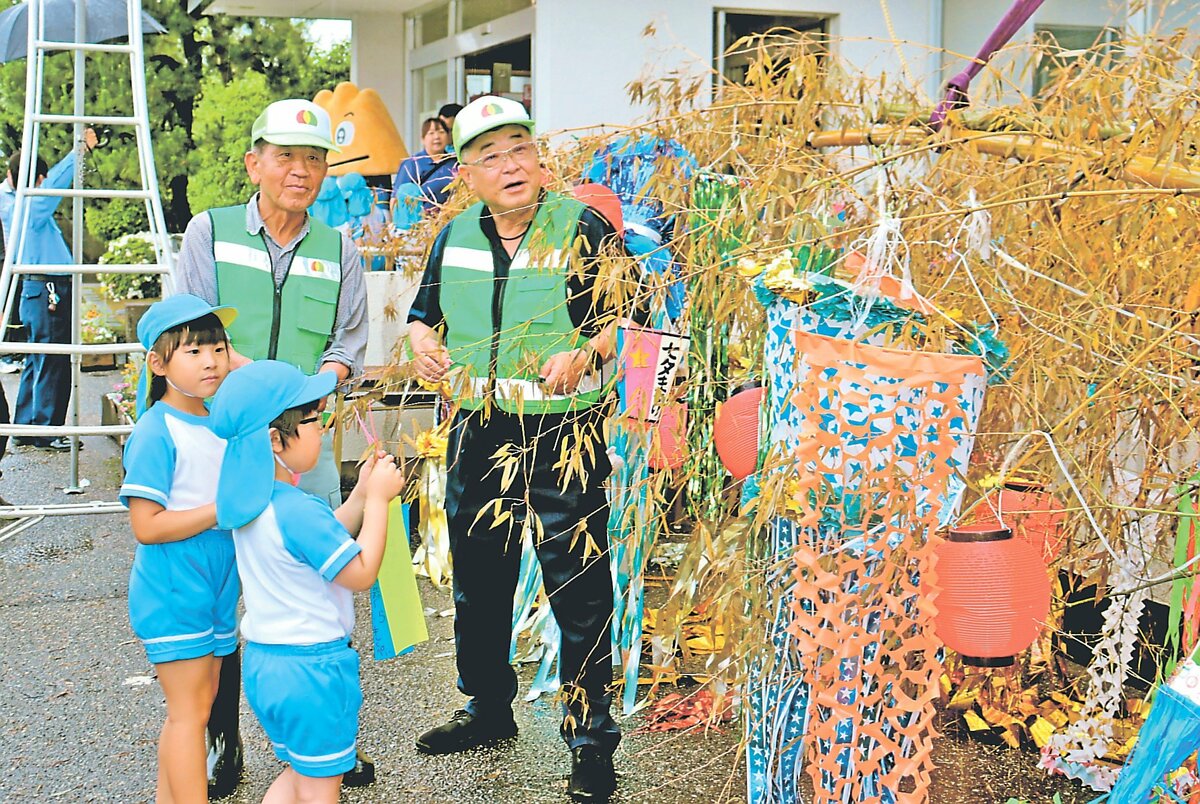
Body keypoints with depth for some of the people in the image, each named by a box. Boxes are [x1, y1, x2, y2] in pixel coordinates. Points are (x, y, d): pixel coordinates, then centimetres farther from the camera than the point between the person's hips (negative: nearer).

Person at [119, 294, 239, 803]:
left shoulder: (223, 423, 8)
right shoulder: (156, 432, -17)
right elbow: (147, 526, -21)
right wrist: (221, 511, -21)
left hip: (215, 586, 8)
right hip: (172, 594, -8)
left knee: (193, 706, 15)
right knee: (190, 711, -4)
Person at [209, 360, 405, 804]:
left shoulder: (249, 500, 3)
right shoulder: (298, 510, -26)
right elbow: (361, 572, -20)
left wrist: (361, 495, 6)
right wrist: (378, 498, -13)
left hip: (263, 661, 9)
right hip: (313, 667, -9)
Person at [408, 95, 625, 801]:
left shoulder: (583, 229, -6)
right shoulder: (455, 238, 9)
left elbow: (625, 318, -8)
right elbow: (426, 314, 21)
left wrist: (584, 353, -26)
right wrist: (423, 341, -2)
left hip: (564, 433, -5)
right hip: (480, 431, 6)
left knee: (578, 591, -3)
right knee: (478, 580, 18)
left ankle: (592, 742, 10)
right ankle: (489, 707, 38)